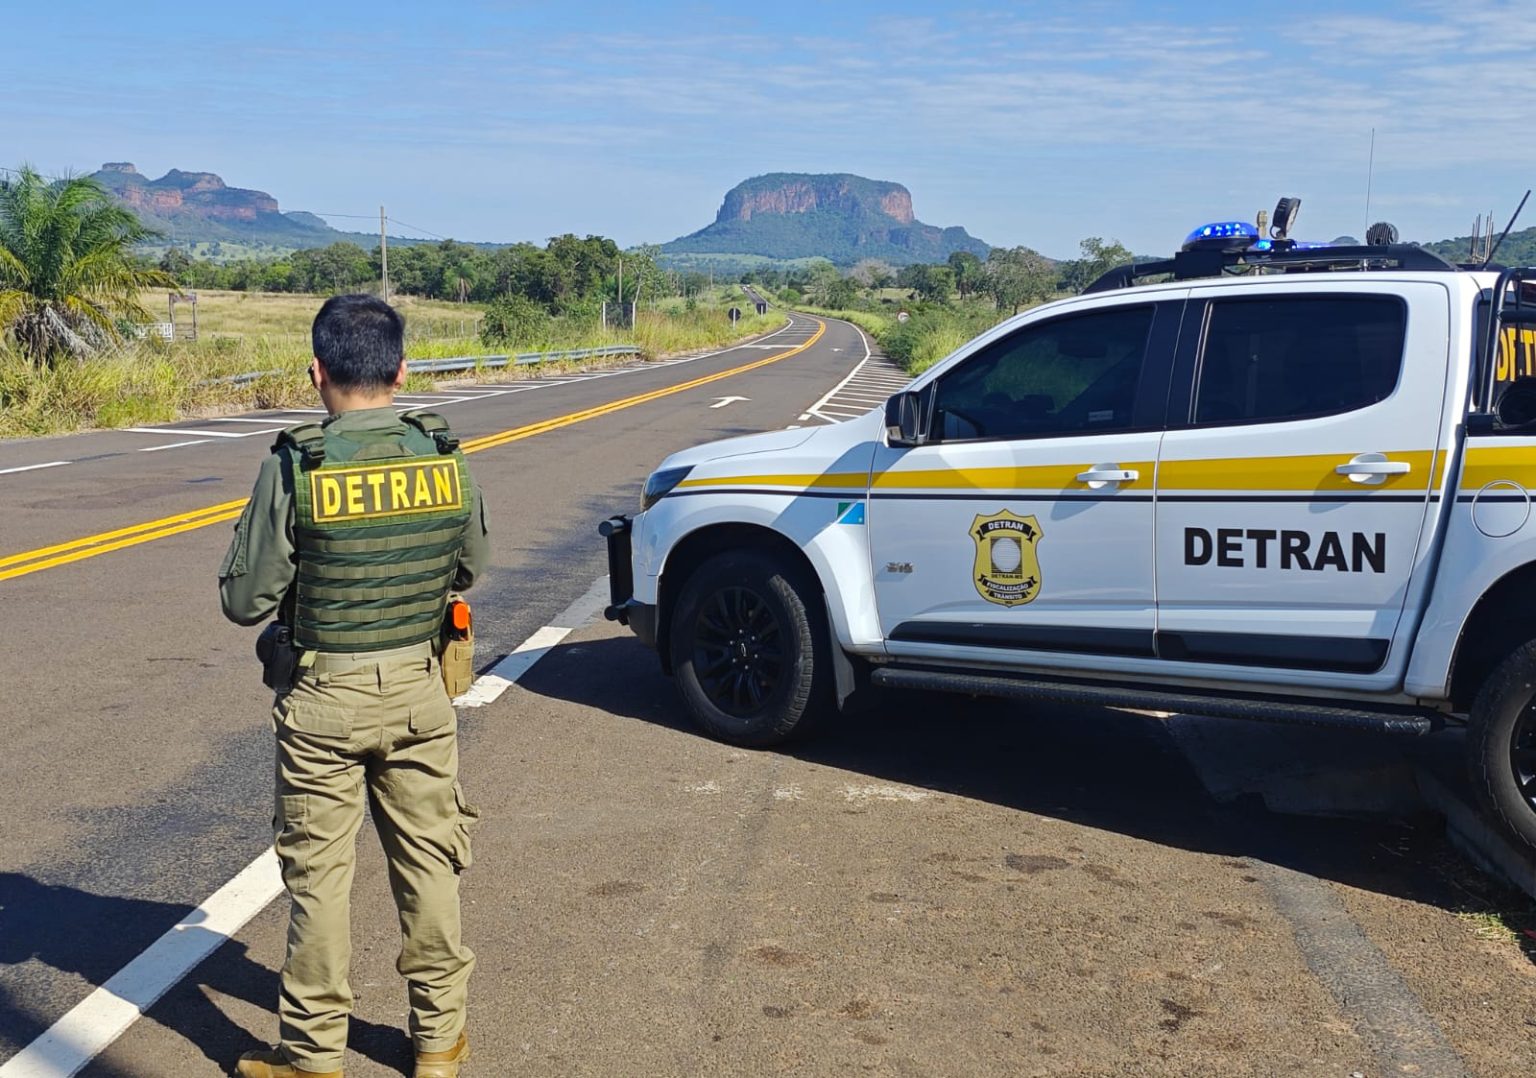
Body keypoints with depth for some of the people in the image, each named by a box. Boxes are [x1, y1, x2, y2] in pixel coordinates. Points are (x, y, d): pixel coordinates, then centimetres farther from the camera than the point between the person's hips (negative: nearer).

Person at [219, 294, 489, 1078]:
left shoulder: (294, 467, -17)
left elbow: (243, 601, -11)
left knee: (320, 873, 10)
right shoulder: (444, 457, -6)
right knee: (428, 860, 15)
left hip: (323, 697, -3)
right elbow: (471, 567, 8)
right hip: (418, 689, 3)